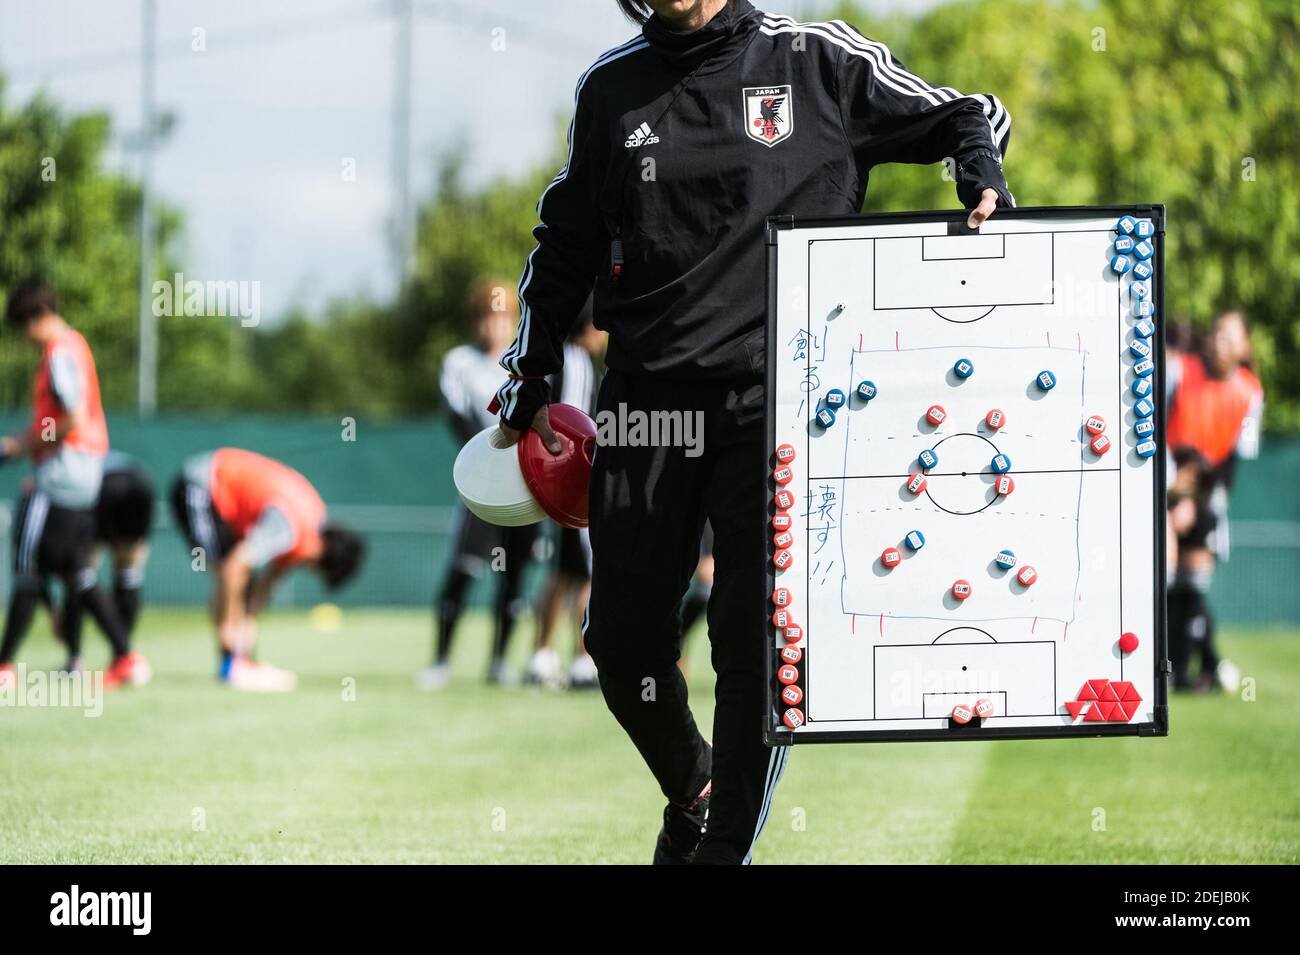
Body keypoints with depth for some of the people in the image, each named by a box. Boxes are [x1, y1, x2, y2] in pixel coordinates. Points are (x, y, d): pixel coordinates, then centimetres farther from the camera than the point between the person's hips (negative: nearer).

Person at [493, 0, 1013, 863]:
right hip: (648, 397, 3)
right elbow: (567, 242, 21)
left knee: (759, 637, -9)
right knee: (623, 640, 4)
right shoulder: (613, 87, 11)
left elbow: (962, 117, 10)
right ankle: (691, 791, 31)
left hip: (777, 401, -3)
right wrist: (530, 384, 16)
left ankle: (727, 845, 3)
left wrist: (982, 178, -12)